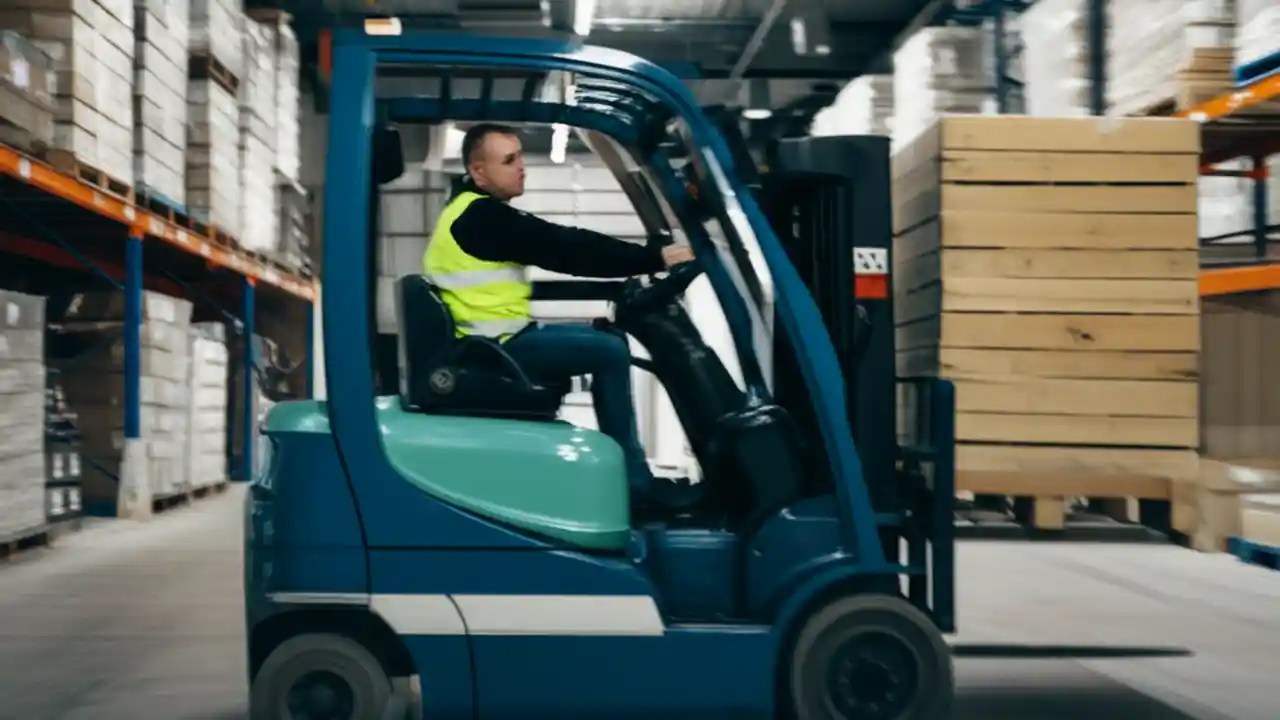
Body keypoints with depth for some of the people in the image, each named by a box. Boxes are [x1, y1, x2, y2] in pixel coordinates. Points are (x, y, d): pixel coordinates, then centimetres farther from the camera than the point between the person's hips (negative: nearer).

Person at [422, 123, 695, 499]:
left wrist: (644, 260, 6)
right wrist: (656, 258, -22)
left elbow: (556, 250, 13)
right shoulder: (482, 216, -17)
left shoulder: (476, 211, 15)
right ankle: (633, 481, -8)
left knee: (610, 339, 12)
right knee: (610, 352, -15)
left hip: (497, 337, 11)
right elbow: (566, 249, -22)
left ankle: (632, 471, 12)